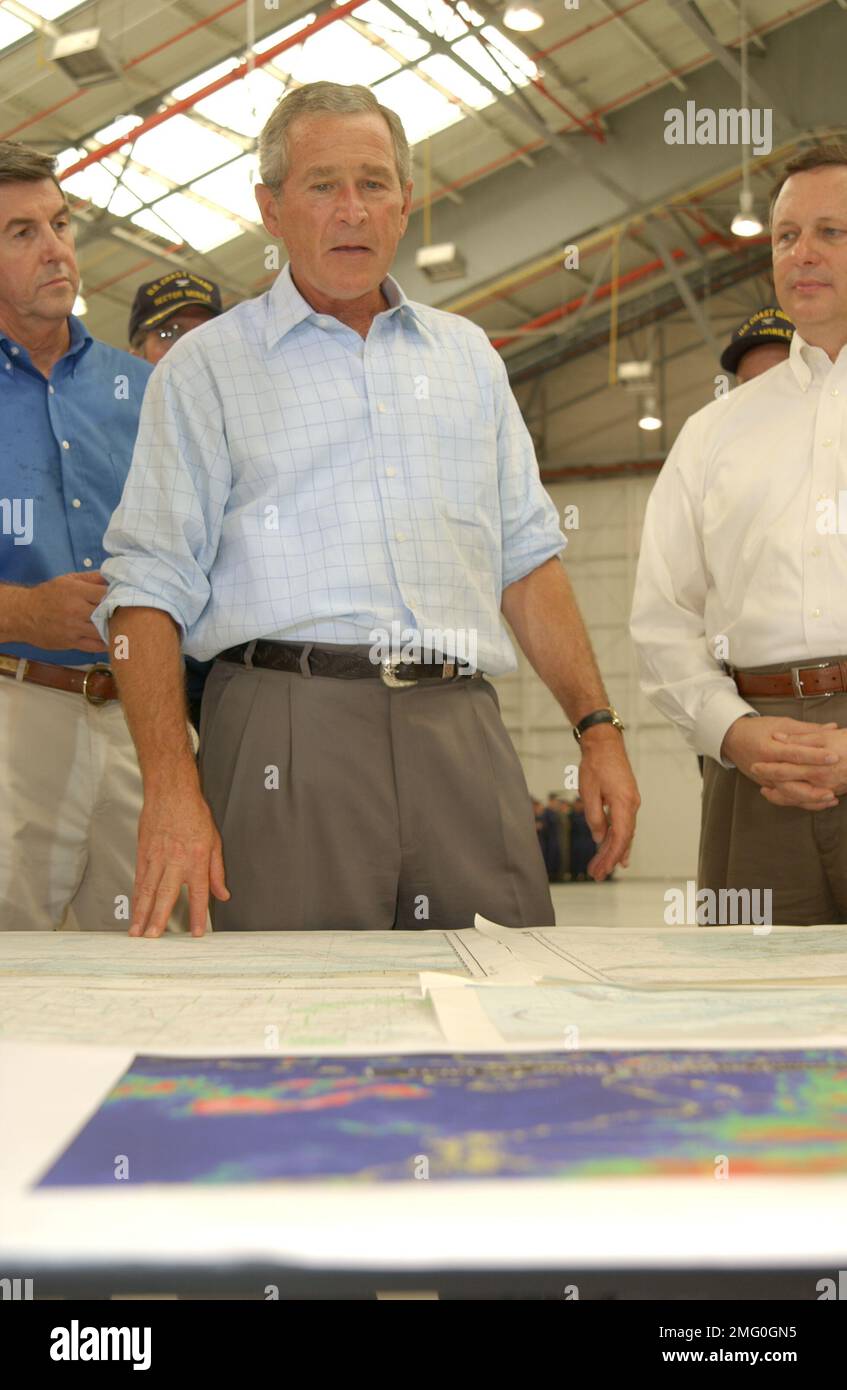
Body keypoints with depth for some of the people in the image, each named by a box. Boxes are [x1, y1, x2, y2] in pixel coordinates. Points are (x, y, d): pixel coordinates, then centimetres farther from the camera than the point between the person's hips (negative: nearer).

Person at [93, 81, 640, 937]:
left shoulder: (468, 355, 21)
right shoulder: (204, 369, 8)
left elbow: (527, 556, 20)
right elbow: (151, 587, 0)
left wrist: (597, 727, 10)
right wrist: (170, 786, -13)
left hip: (462, 730, 4)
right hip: (292, 731, -3)